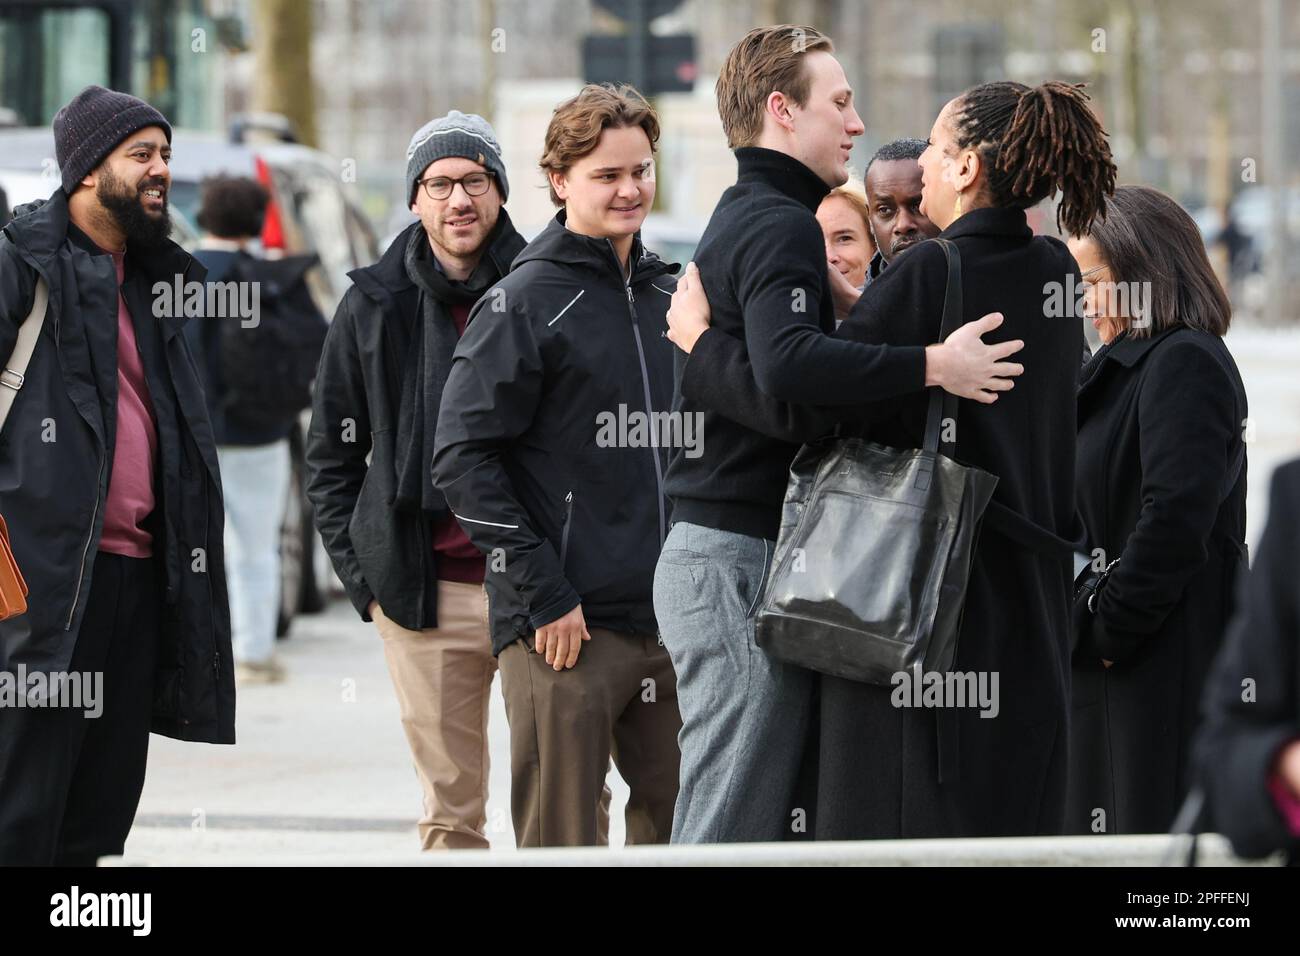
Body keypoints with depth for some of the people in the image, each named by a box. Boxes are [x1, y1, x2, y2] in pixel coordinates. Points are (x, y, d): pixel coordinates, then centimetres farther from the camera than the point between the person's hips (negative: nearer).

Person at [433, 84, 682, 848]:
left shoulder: (672, 296, 15)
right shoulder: (526, 304, -5)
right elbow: (464, 459, -11)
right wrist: (541, 594, -15)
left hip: (669, 619, 6)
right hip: (563, 622, -6)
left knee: (681, 831, 8)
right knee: (561, 840, -5)